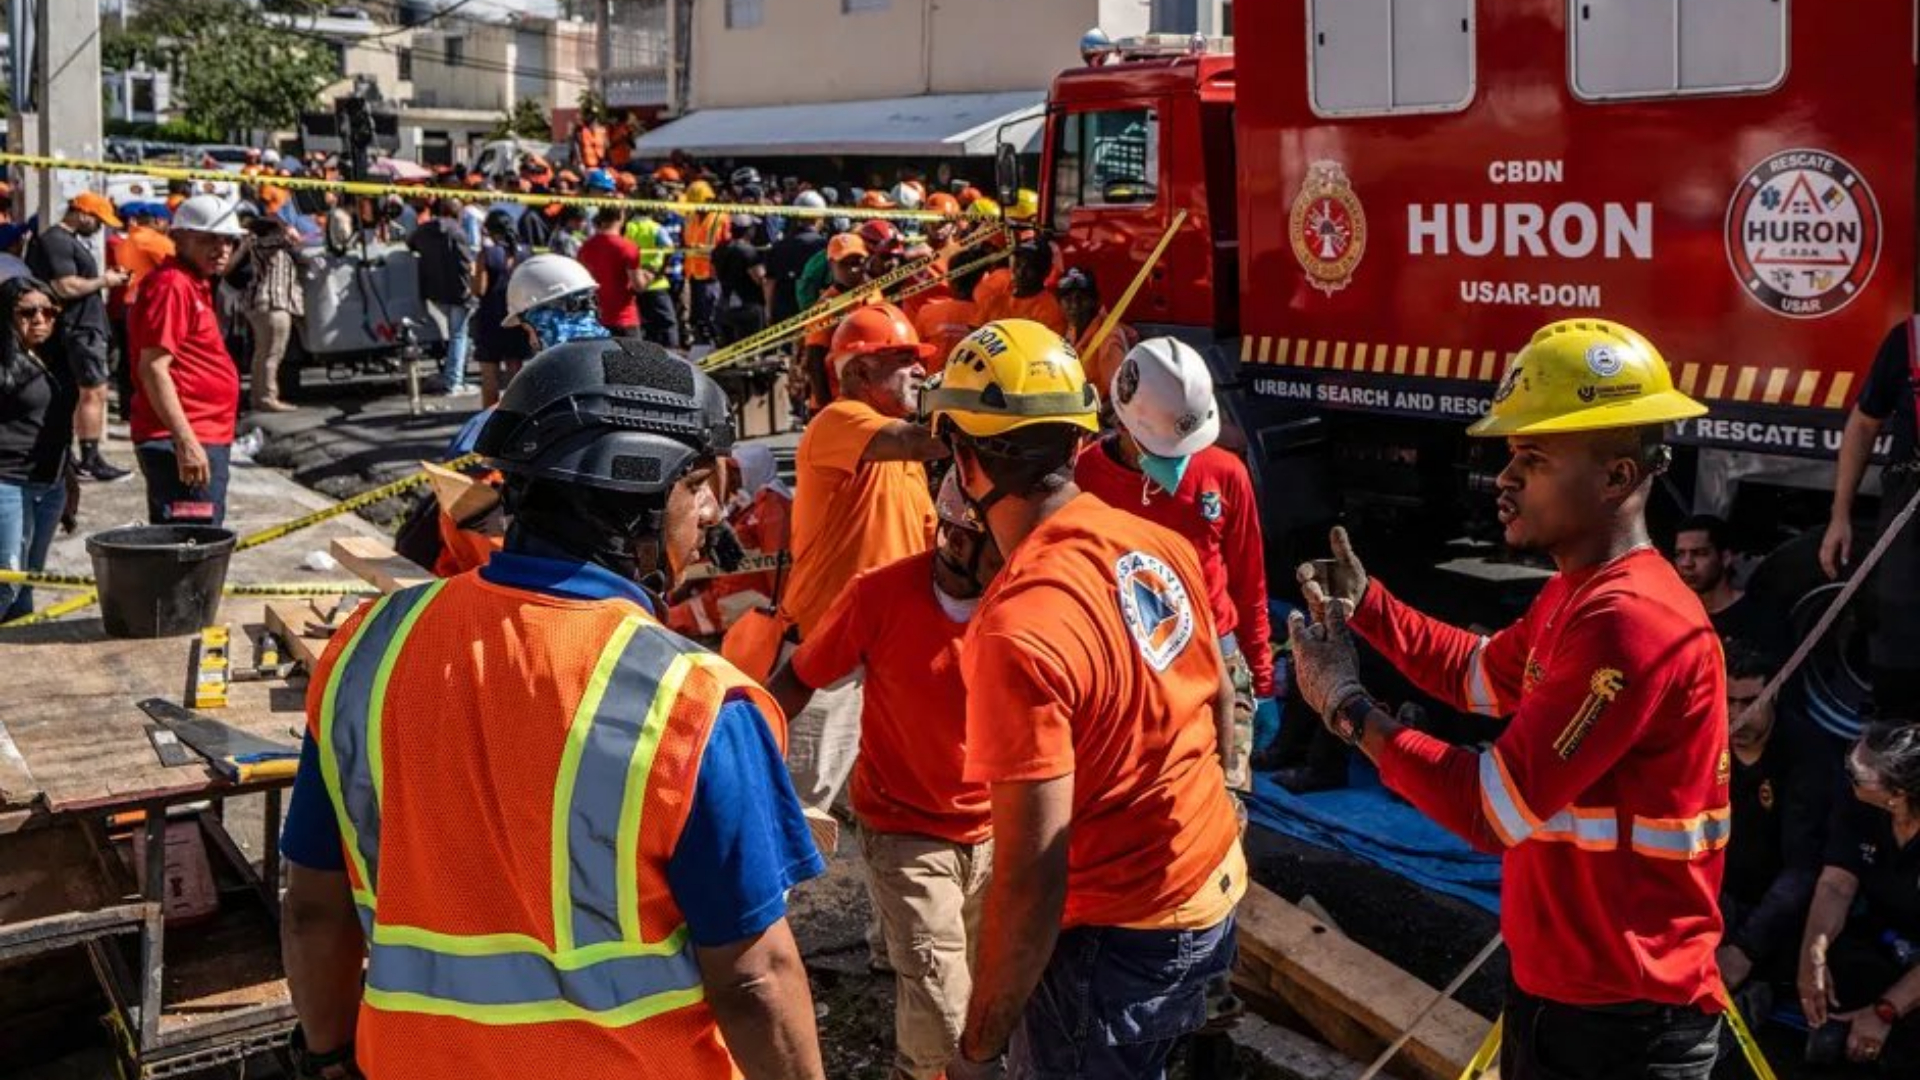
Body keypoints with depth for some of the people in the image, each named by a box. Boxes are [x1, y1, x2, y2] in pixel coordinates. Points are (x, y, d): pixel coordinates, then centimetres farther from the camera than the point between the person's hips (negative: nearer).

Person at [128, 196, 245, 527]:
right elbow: (153, 369, -21)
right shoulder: (172, 285, -14)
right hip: (184, 442, -11)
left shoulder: (195, 285, 16)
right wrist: (186, 442, -26)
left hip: (204, 440, 11)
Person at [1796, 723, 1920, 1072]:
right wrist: (1812, 954, -32)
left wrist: (1884, 1012, -31)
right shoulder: (1858, 808, -11)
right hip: (1881, 940, 5)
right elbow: (1836, 886, -13)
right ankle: (1838, 1025, 4)